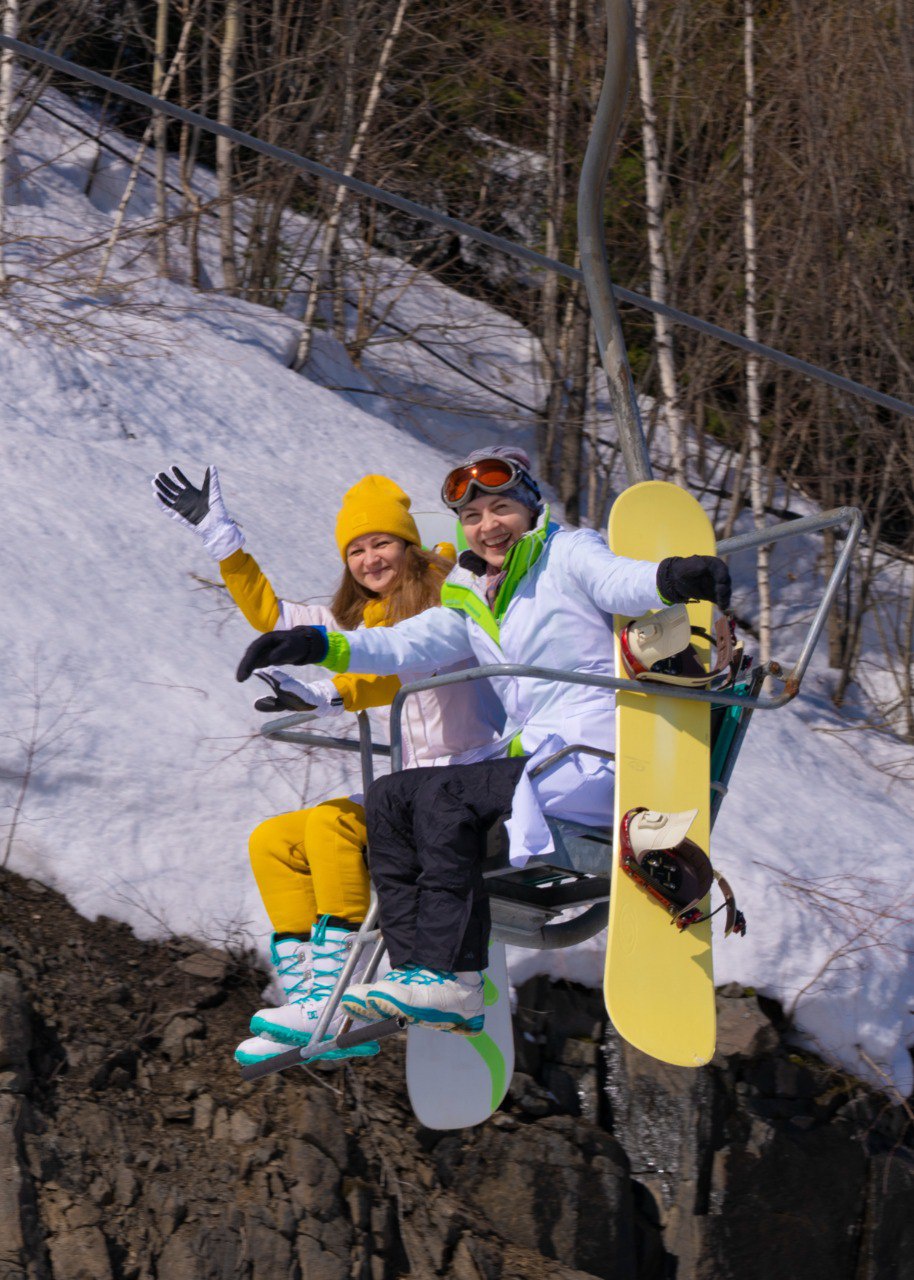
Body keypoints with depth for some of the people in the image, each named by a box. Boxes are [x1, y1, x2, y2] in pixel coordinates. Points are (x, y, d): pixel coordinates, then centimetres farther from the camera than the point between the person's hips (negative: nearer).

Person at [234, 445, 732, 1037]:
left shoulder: (568, 555, -2)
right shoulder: (474, 598, 19)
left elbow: (621, 582, -22)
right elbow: (408, 644, 12)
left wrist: (675, 575, -46)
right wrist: (318, 645, -4)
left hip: (596, 766, -8)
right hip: (530, 761, 8)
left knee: (445, 796, -24)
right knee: (390, 798, -2)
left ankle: (453, 981, -28)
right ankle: (418, 970, -11)